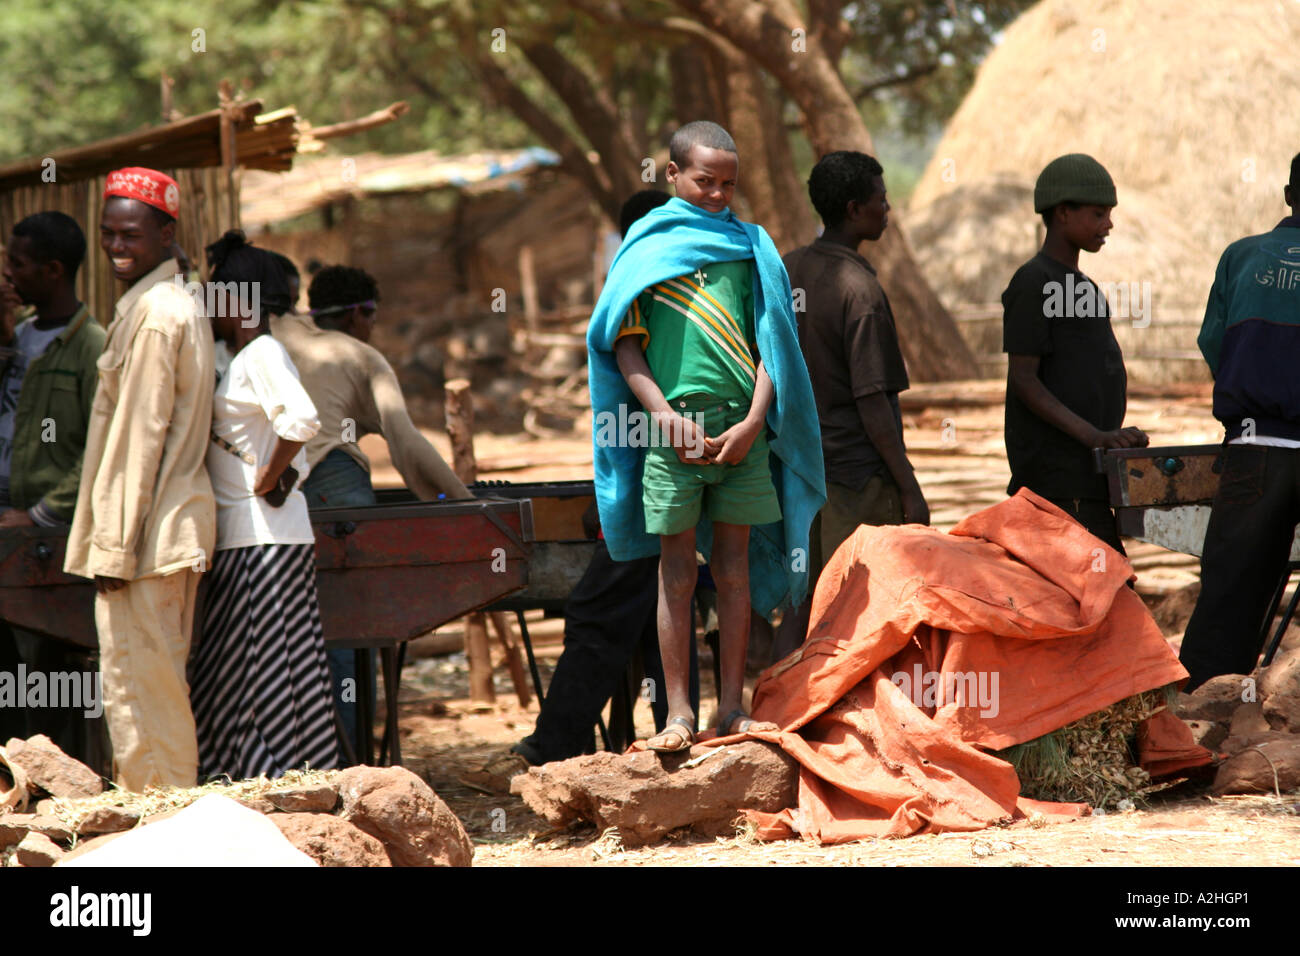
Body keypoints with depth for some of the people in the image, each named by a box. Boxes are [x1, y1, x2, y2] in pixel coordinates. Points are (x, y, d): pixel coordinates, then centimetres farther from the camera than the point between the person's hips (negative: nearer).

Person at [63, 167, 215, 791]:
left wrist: (115, 547, -17)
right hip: (180, 523, 10)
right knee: (163, 684, 13)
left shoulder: (153, 314, -15)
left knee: (137, 686, -6)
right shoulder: (180, 305, 16)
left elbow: (140, 437, -17)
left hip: (147, 530, -10)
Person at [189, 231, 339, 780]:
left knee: (270, 665, -6)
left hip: (266, 535, -10)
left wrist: (265, 483, -19)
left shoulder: (263, 354, -13)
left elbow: (302, 420, -29)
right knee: (235, 669, 12)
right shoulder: (241, 357, 17)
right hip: (241, 535, 10)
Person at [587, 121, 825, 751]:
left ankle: (732, 708, 9)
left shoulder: (750, 246, 10)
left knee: (734, 567, 5)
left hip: (742, 425, 2)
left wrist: (753, 421, -6)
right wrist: (668, 418, -10)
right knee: (678, 572, 0)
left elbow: (771, 342, 7)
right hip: (673, 425, -2)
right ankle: (679, 714, 1)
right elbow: (625, 346, 2)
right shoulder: (648, 245, 5)